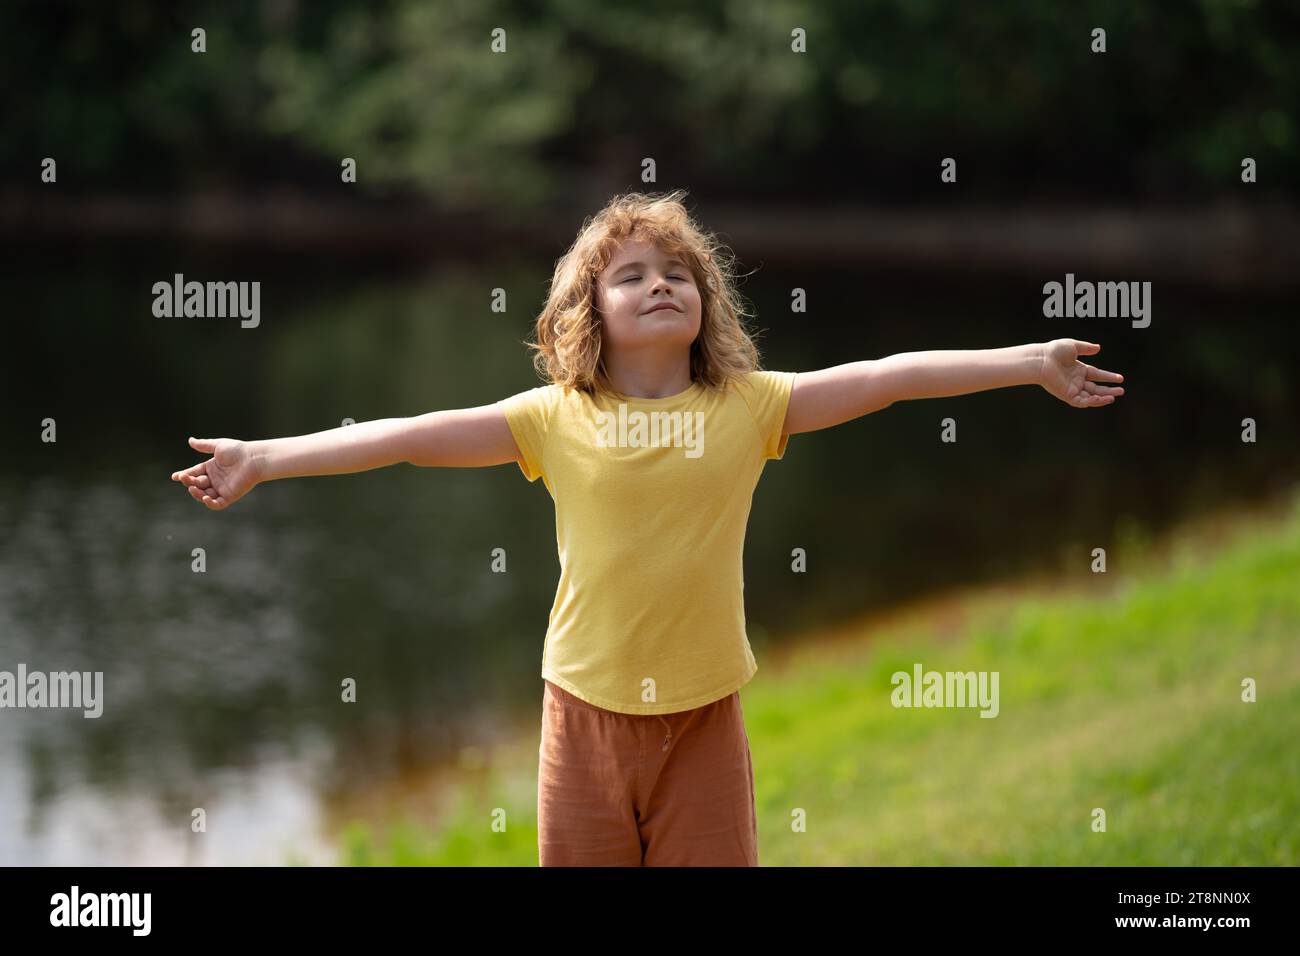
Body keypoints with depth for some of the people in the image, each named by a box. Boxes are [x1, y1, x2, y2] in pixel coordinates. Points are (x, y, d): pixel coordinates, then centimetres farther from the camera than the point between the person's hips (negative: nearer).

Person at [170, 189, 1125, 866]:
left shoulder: (749, 407, 0)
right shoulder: (555, 420, -2)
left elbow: (884, 378, -3)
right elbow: (413, 436, -6)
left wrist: (1033, 362, -5)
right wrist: (263, 459, -10)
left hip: (701, 713, 0)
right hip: (588, 709, 0)